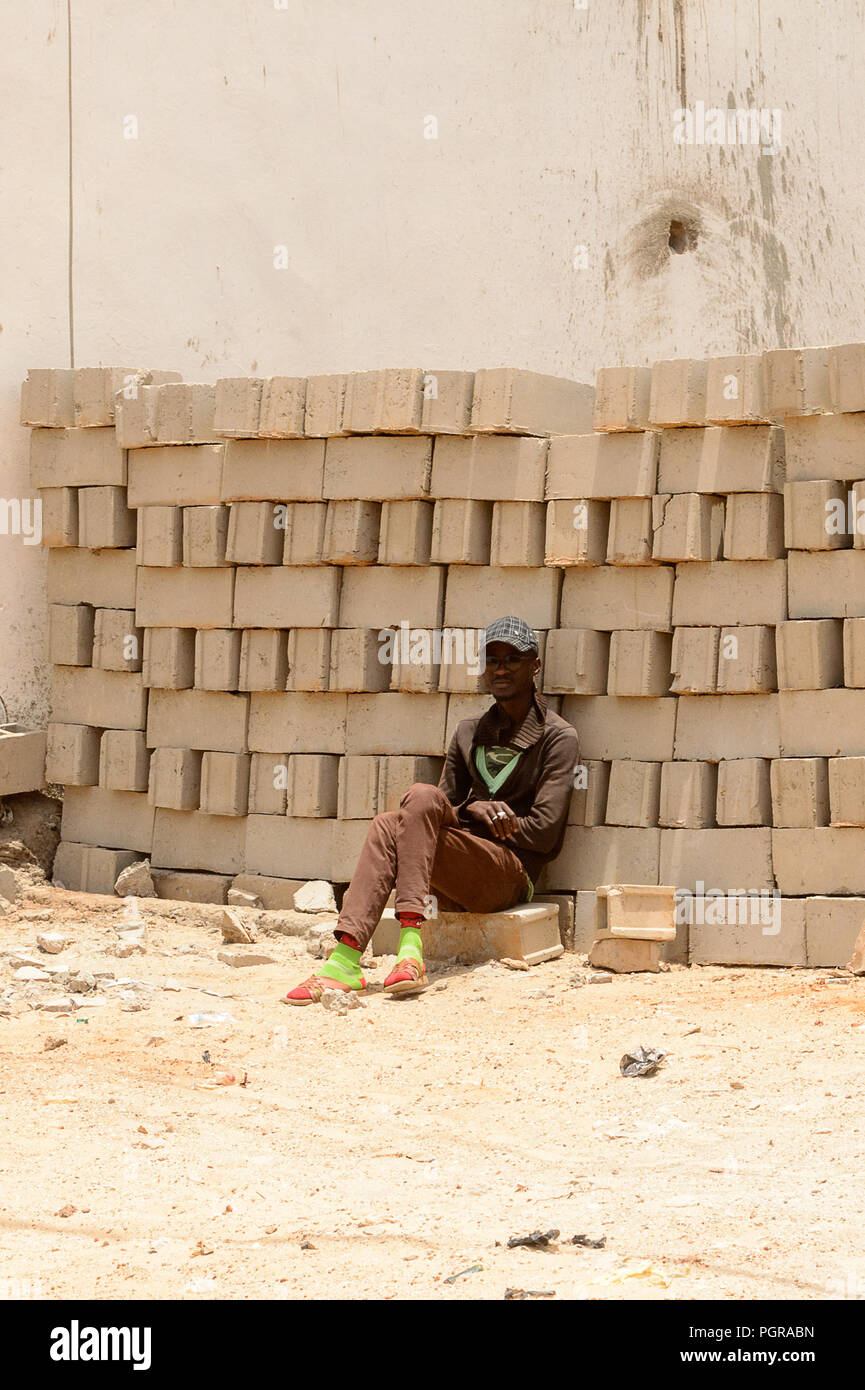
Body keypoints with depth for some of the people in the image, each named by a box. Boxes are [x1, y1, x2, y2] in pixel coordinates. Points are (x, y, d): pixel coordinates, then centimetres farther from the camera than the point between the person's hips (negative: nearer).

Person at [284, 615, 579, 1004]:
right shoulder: (469, 734, 22)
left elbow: (544, 831, -5)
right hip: (457, 887, 6)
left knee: (421, 795, -27)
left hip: (511, 876, -6)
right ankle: (345, 960, -41)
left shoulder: (558, 738, 3)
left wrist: (477, 813, -1)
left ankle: (410, 945, -42)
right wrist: (478, 810, -6)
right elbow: (446, 806, 16)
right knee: (388, 824, -24)